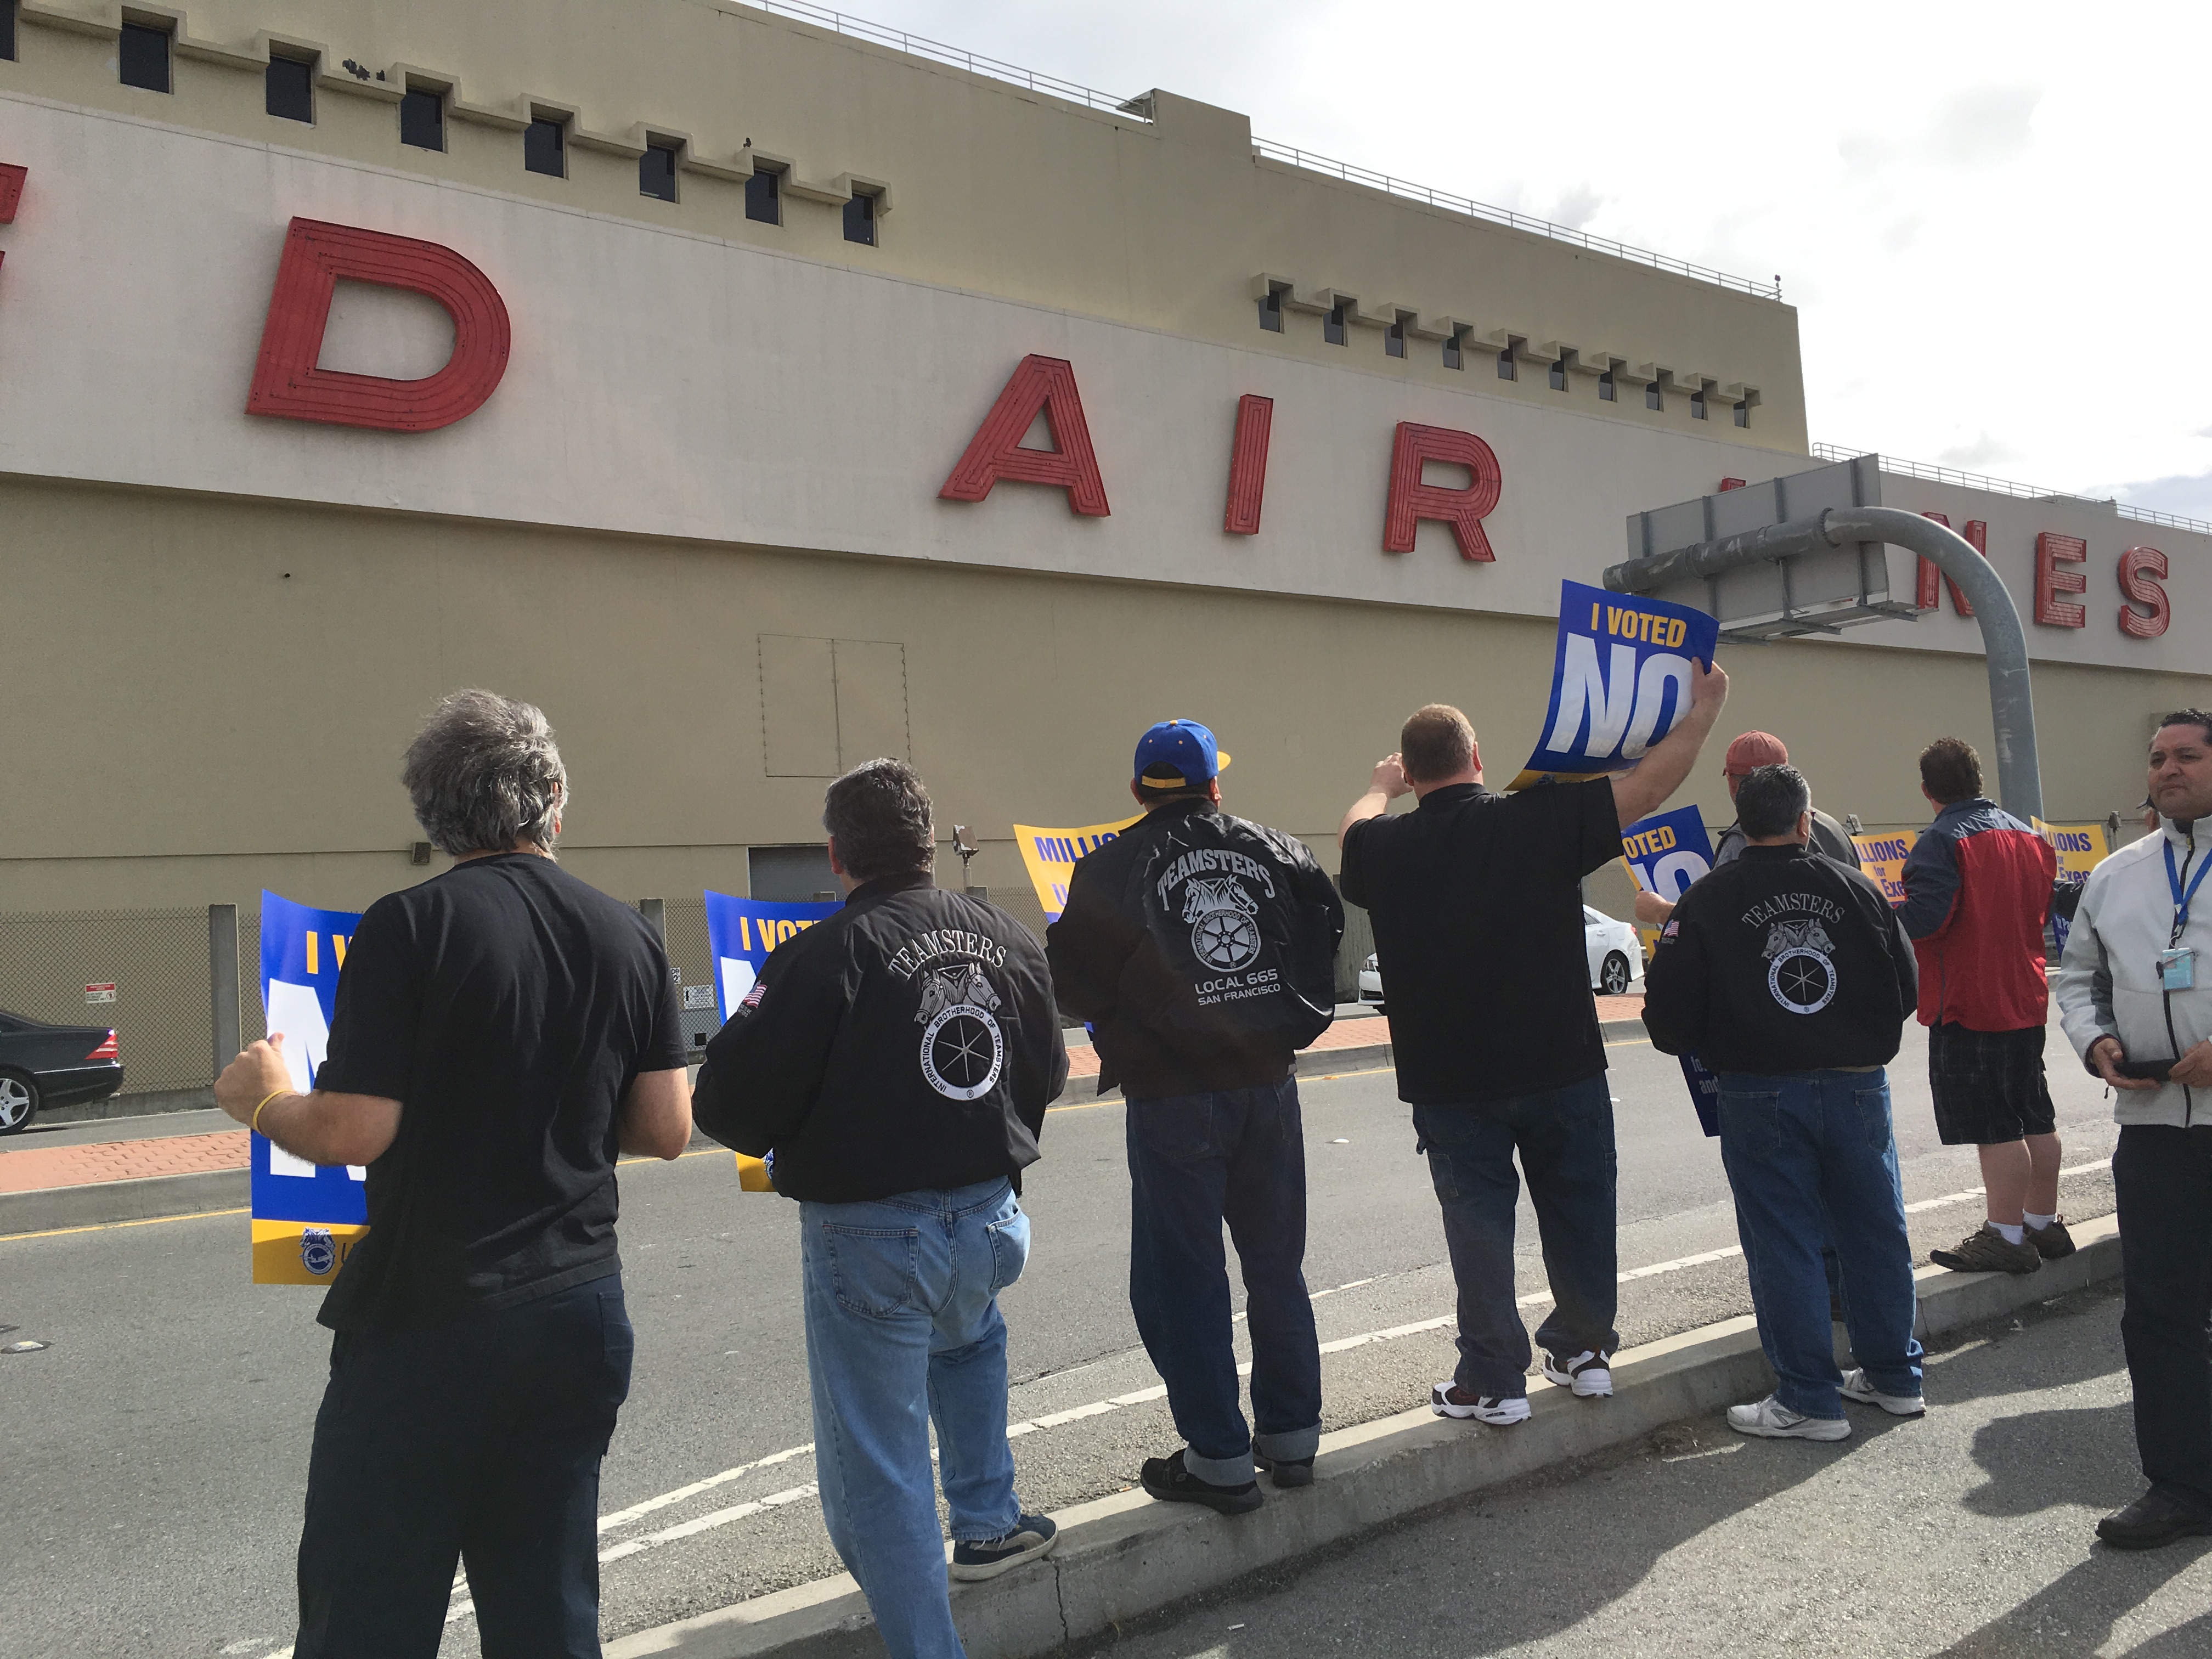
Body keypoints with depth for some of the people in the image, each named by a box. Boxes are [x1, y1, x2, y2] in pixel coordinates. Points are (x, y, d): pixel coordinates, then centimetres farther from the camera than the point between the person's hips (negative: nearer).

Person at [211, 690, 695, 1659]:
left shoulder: (410, 926, -11)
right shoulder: (629, 938, 2)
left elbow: (355, 1133, -14)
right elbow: (665, 1131, 3)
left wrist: (263, 1100, 5)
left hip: (428, 1316, -4)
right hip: (580, 1312, 5)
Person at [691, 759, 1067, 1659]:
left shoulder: (824, 957, -19)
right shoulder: (1008, 939, -1)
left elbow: (732, 1105, -16)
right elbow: (1047, 1072, 11)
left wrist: (789, 1138, 6)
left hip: (871, 1239, -6)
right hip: (991, 1218, 7)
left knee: (875, 1468, 7)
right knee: (969, 1338, 38)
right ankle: (988, 1522, 46)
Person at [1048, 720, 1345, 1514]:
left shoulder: (1112, 869, -9)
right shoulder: (1275, 850, 3)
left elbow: (1074, 981, -5)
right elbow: (1328, 927, 9)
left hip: (1172, 1098, -4)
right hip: (1268, 1085, 5)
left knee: (1182, 1281, 7)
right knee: (1276, 1265, 17)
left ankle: (1221, 1460, 13)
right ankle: (1292, 1438, 27)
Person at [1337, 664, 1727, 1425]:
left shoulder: (1385, 847, -7)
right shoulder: (1546, 817, -11)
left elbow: (1353, 838, 18)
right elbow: (1650, 784, -6)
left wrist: (1380, 787, 38)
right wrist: (1704, 706, 7)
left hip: (1450, 1080, 0)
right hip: (1562, 1065, 1)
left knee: (1479, 1221, 8)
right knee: (1577, 1206, 17)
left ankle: (1494, 1379, 14)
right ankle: (1585, 1348, 31)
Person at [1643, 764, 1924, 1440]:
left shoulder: (1707, 901, -8)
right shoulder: (1857, 889, 1)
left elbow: (1668, 1015, -10)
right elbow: (1906, 988, 7)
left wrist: (1708, 1045, 11)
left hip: (1761, 1094, -3)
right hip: (1857, 1087, 3)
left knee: (1782, 1244, 4)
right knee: (1875, 1231, 16)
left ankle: (1810, 1399, 10)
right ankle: (1895, 1377, 29)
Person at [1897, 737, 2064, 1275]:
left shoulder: (1942, 840, -15)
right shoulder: (2027, 835, 11)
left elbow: (1923, 918, -26)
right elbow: (2044, 908, 18)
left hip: (1968, 1004, -8)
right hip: (2026, 999, 9)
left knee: (1994, 1125, -4)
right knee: (2034, 1116, 15)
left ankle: (2007, 1237, 1)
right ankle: (2044, 1224, 25)